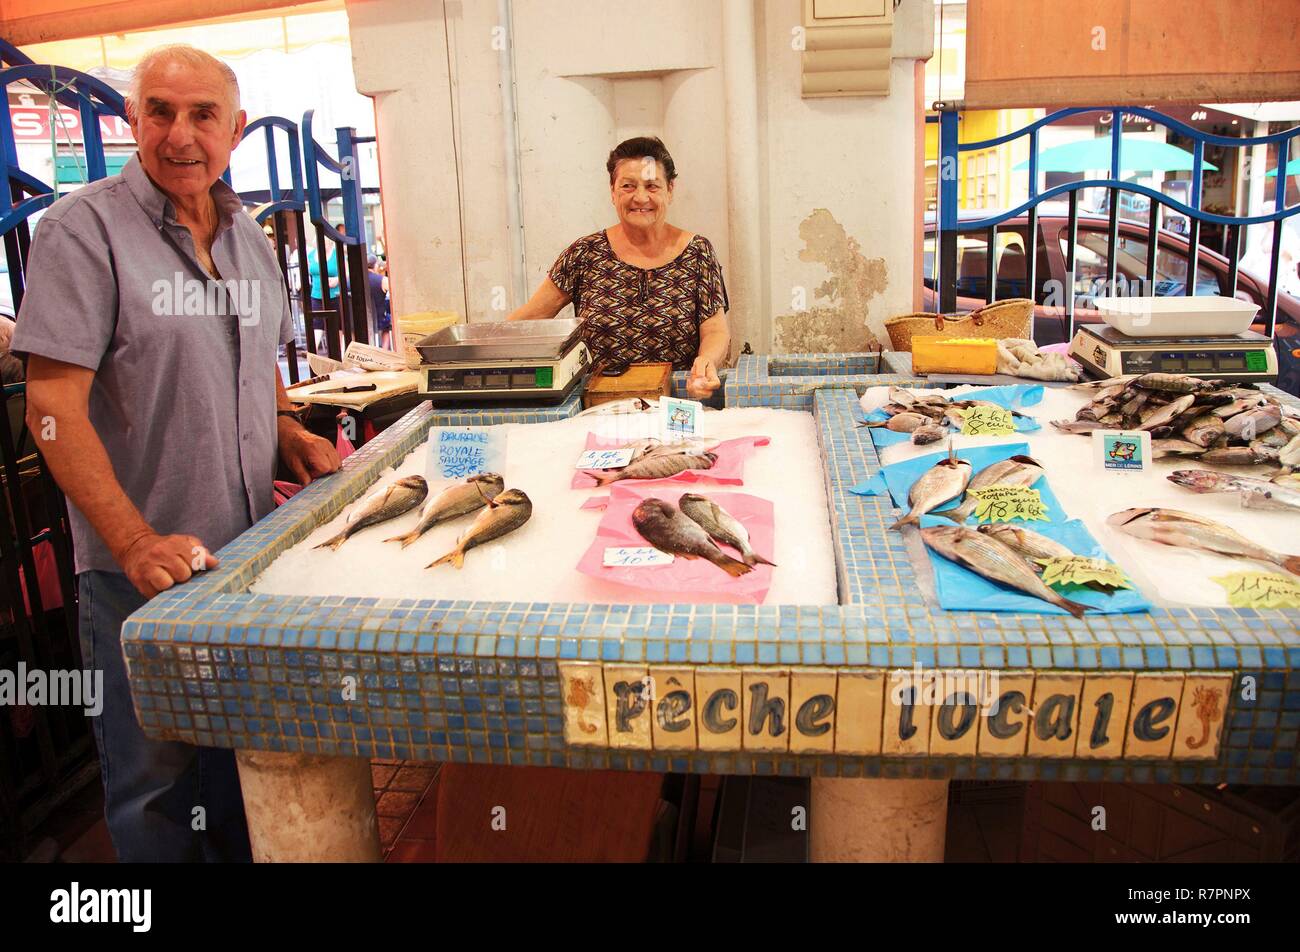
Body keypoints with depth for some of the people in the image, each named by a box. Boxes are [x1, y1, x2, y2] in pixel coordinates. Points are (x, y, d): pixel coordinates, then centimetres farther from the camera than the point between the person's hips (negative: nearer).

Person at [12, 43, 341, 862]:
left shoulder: (248, 236, 9)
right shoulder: (86, 228, -11)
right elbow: (53, 405, -16)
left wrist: (292, 436, 2)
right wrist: (137, 543, -24)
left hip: (250, 549, 6)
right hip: (143, 569, -5)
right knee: (155, 775, 10)